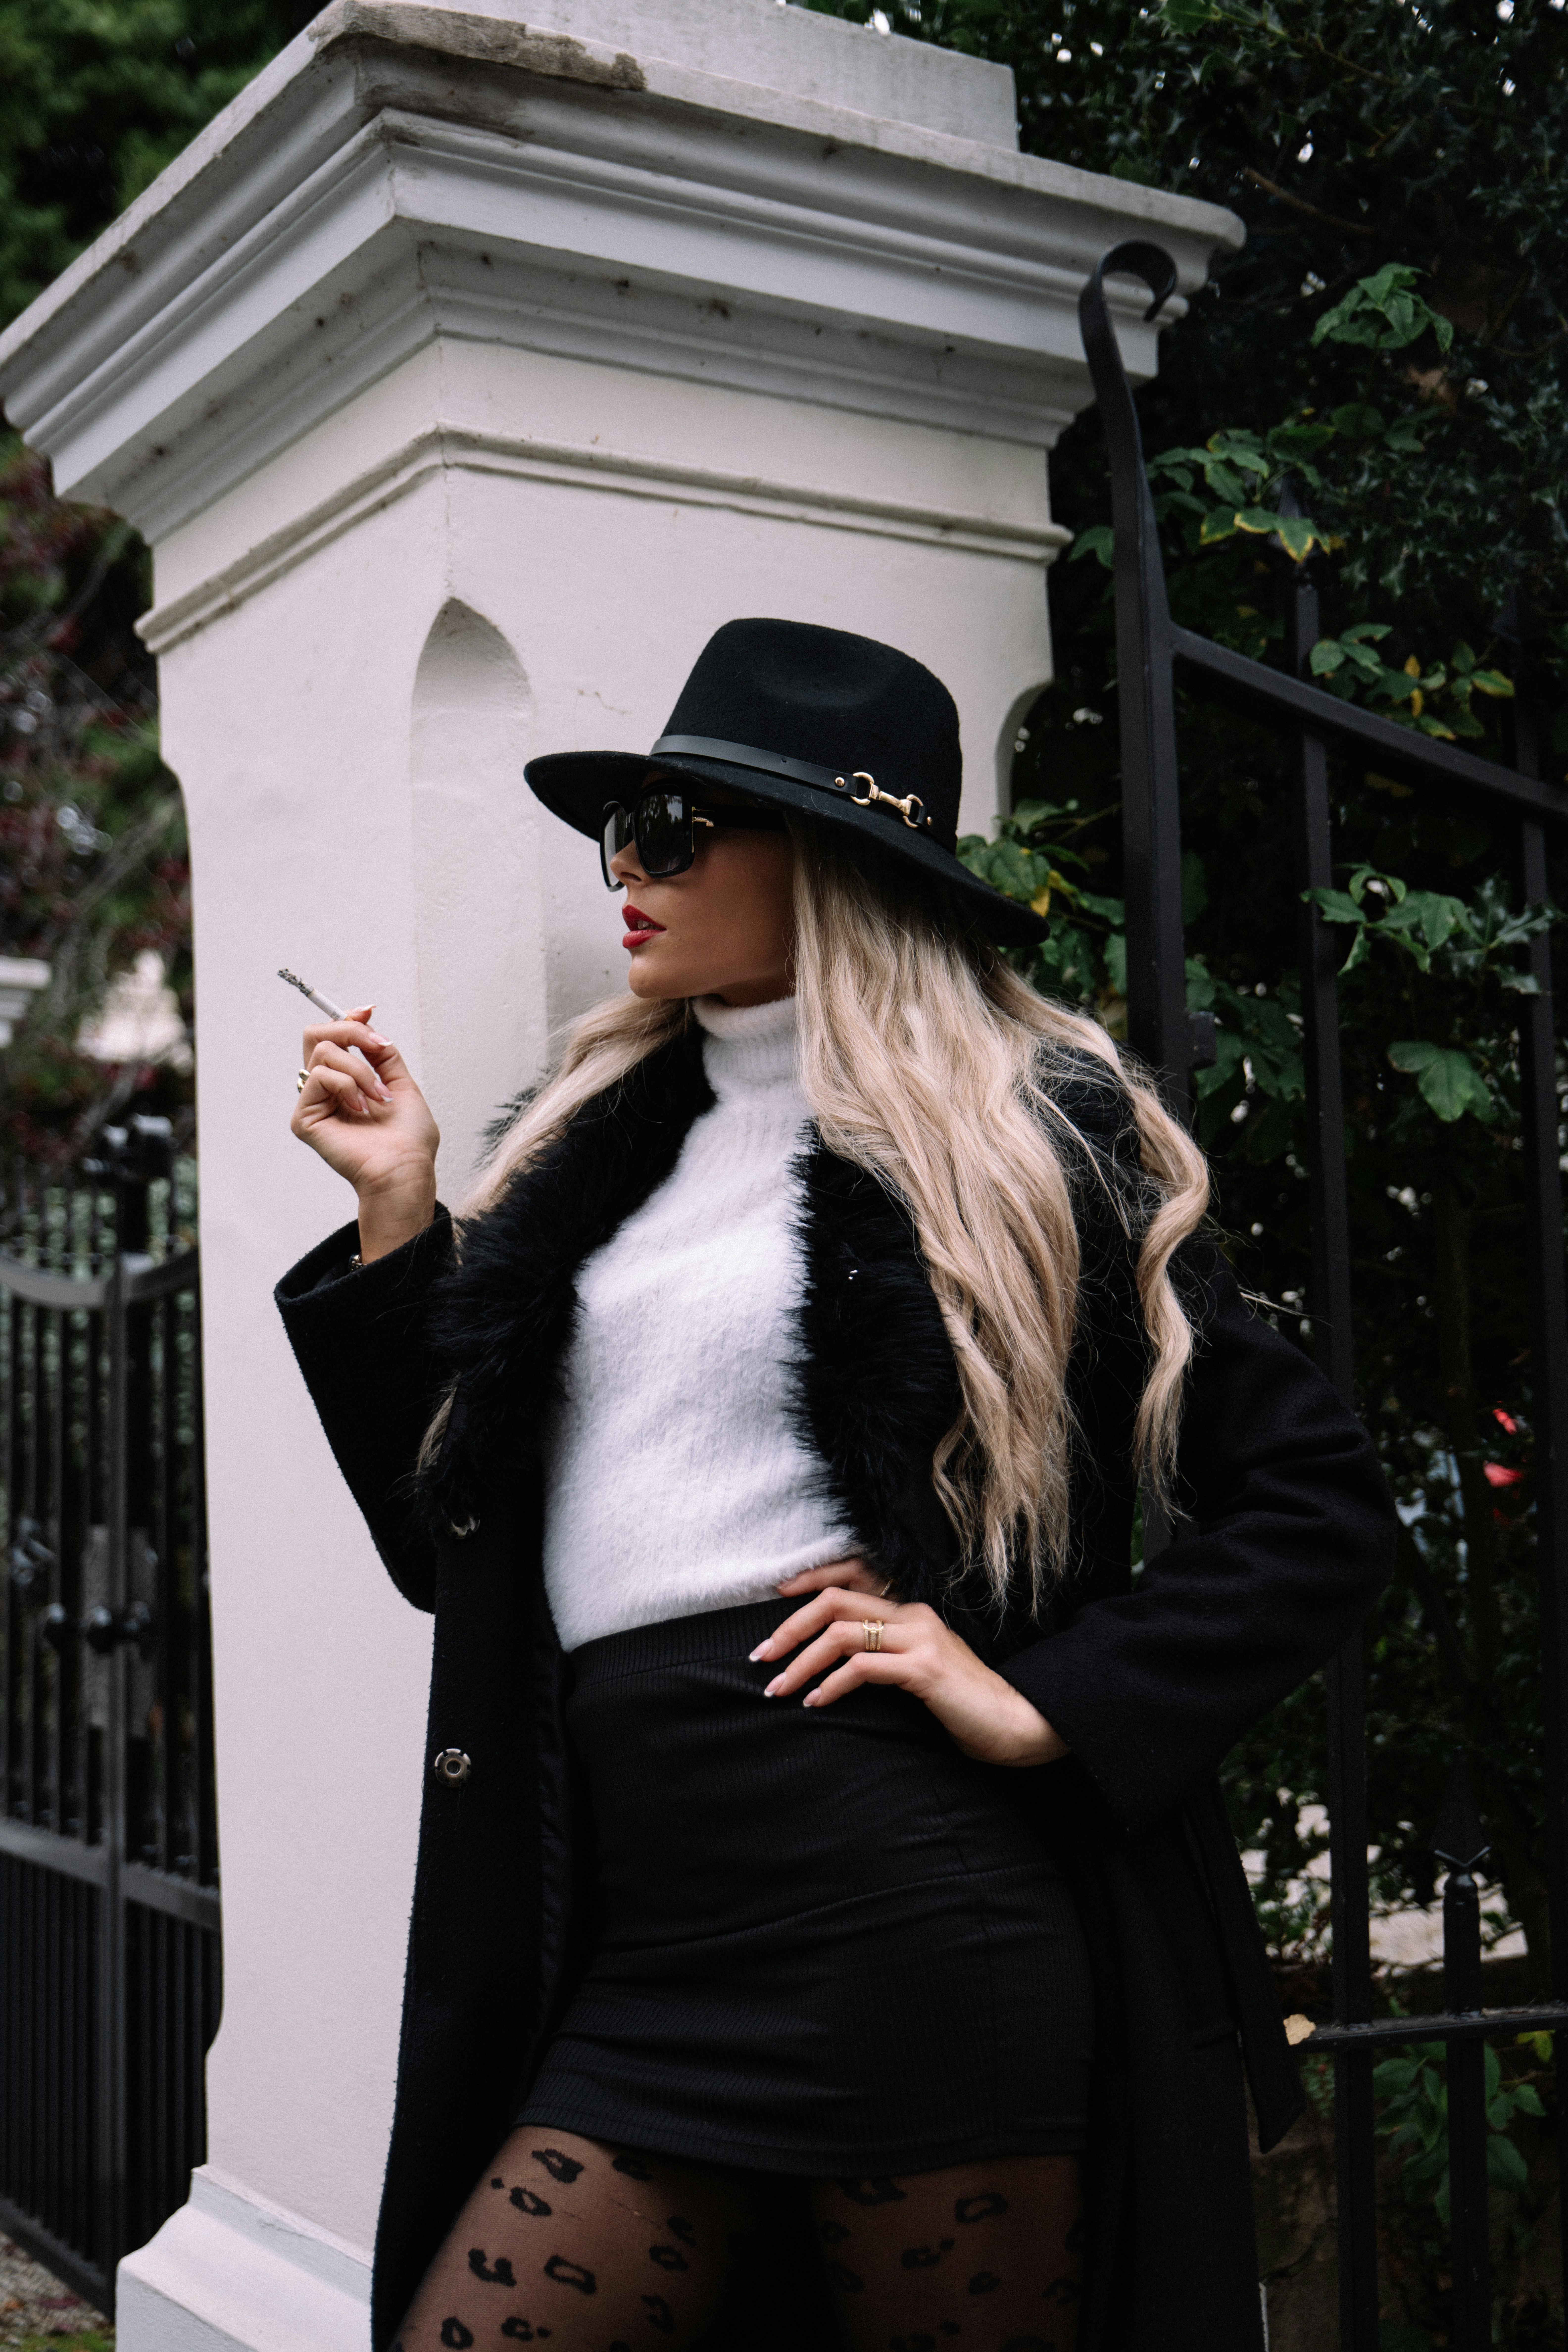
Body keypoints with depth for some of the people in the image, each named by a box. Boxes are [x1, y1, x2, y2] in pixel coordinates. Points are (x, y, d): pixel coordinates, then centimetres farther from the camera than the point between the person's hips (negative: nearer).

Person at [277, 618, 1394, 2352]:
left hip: (915, 1933, -5)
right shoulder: (591, 1148, 17)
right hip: (643, 1969, 5)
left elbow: (1318, 1507, -1)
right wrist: (397, 1217, 8)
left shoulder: (1018, 1135, 1)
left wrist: (1042, 1703, -11)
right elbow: (461, 1549, 14)